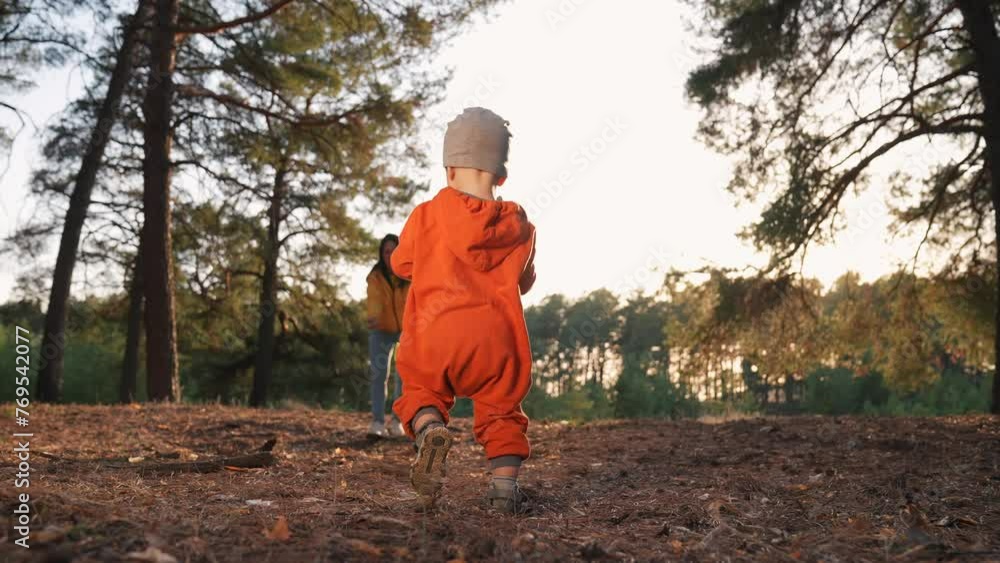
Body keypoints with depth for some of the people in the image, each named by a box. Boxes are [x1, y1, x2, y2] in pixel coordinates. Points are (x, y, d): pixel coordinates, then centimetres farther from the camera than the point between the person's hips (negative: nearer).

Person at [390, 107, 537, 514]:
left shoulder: (426, 215, 2)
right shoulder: (519, 226, 7)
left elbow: (400, 264, 18)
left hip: (434, 336, -1)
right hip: (496, 339, 1)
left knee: (421, 389, 19)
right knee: (501, 407, 18)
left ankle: (429, 429, -13)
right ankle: (505, 483, 4)